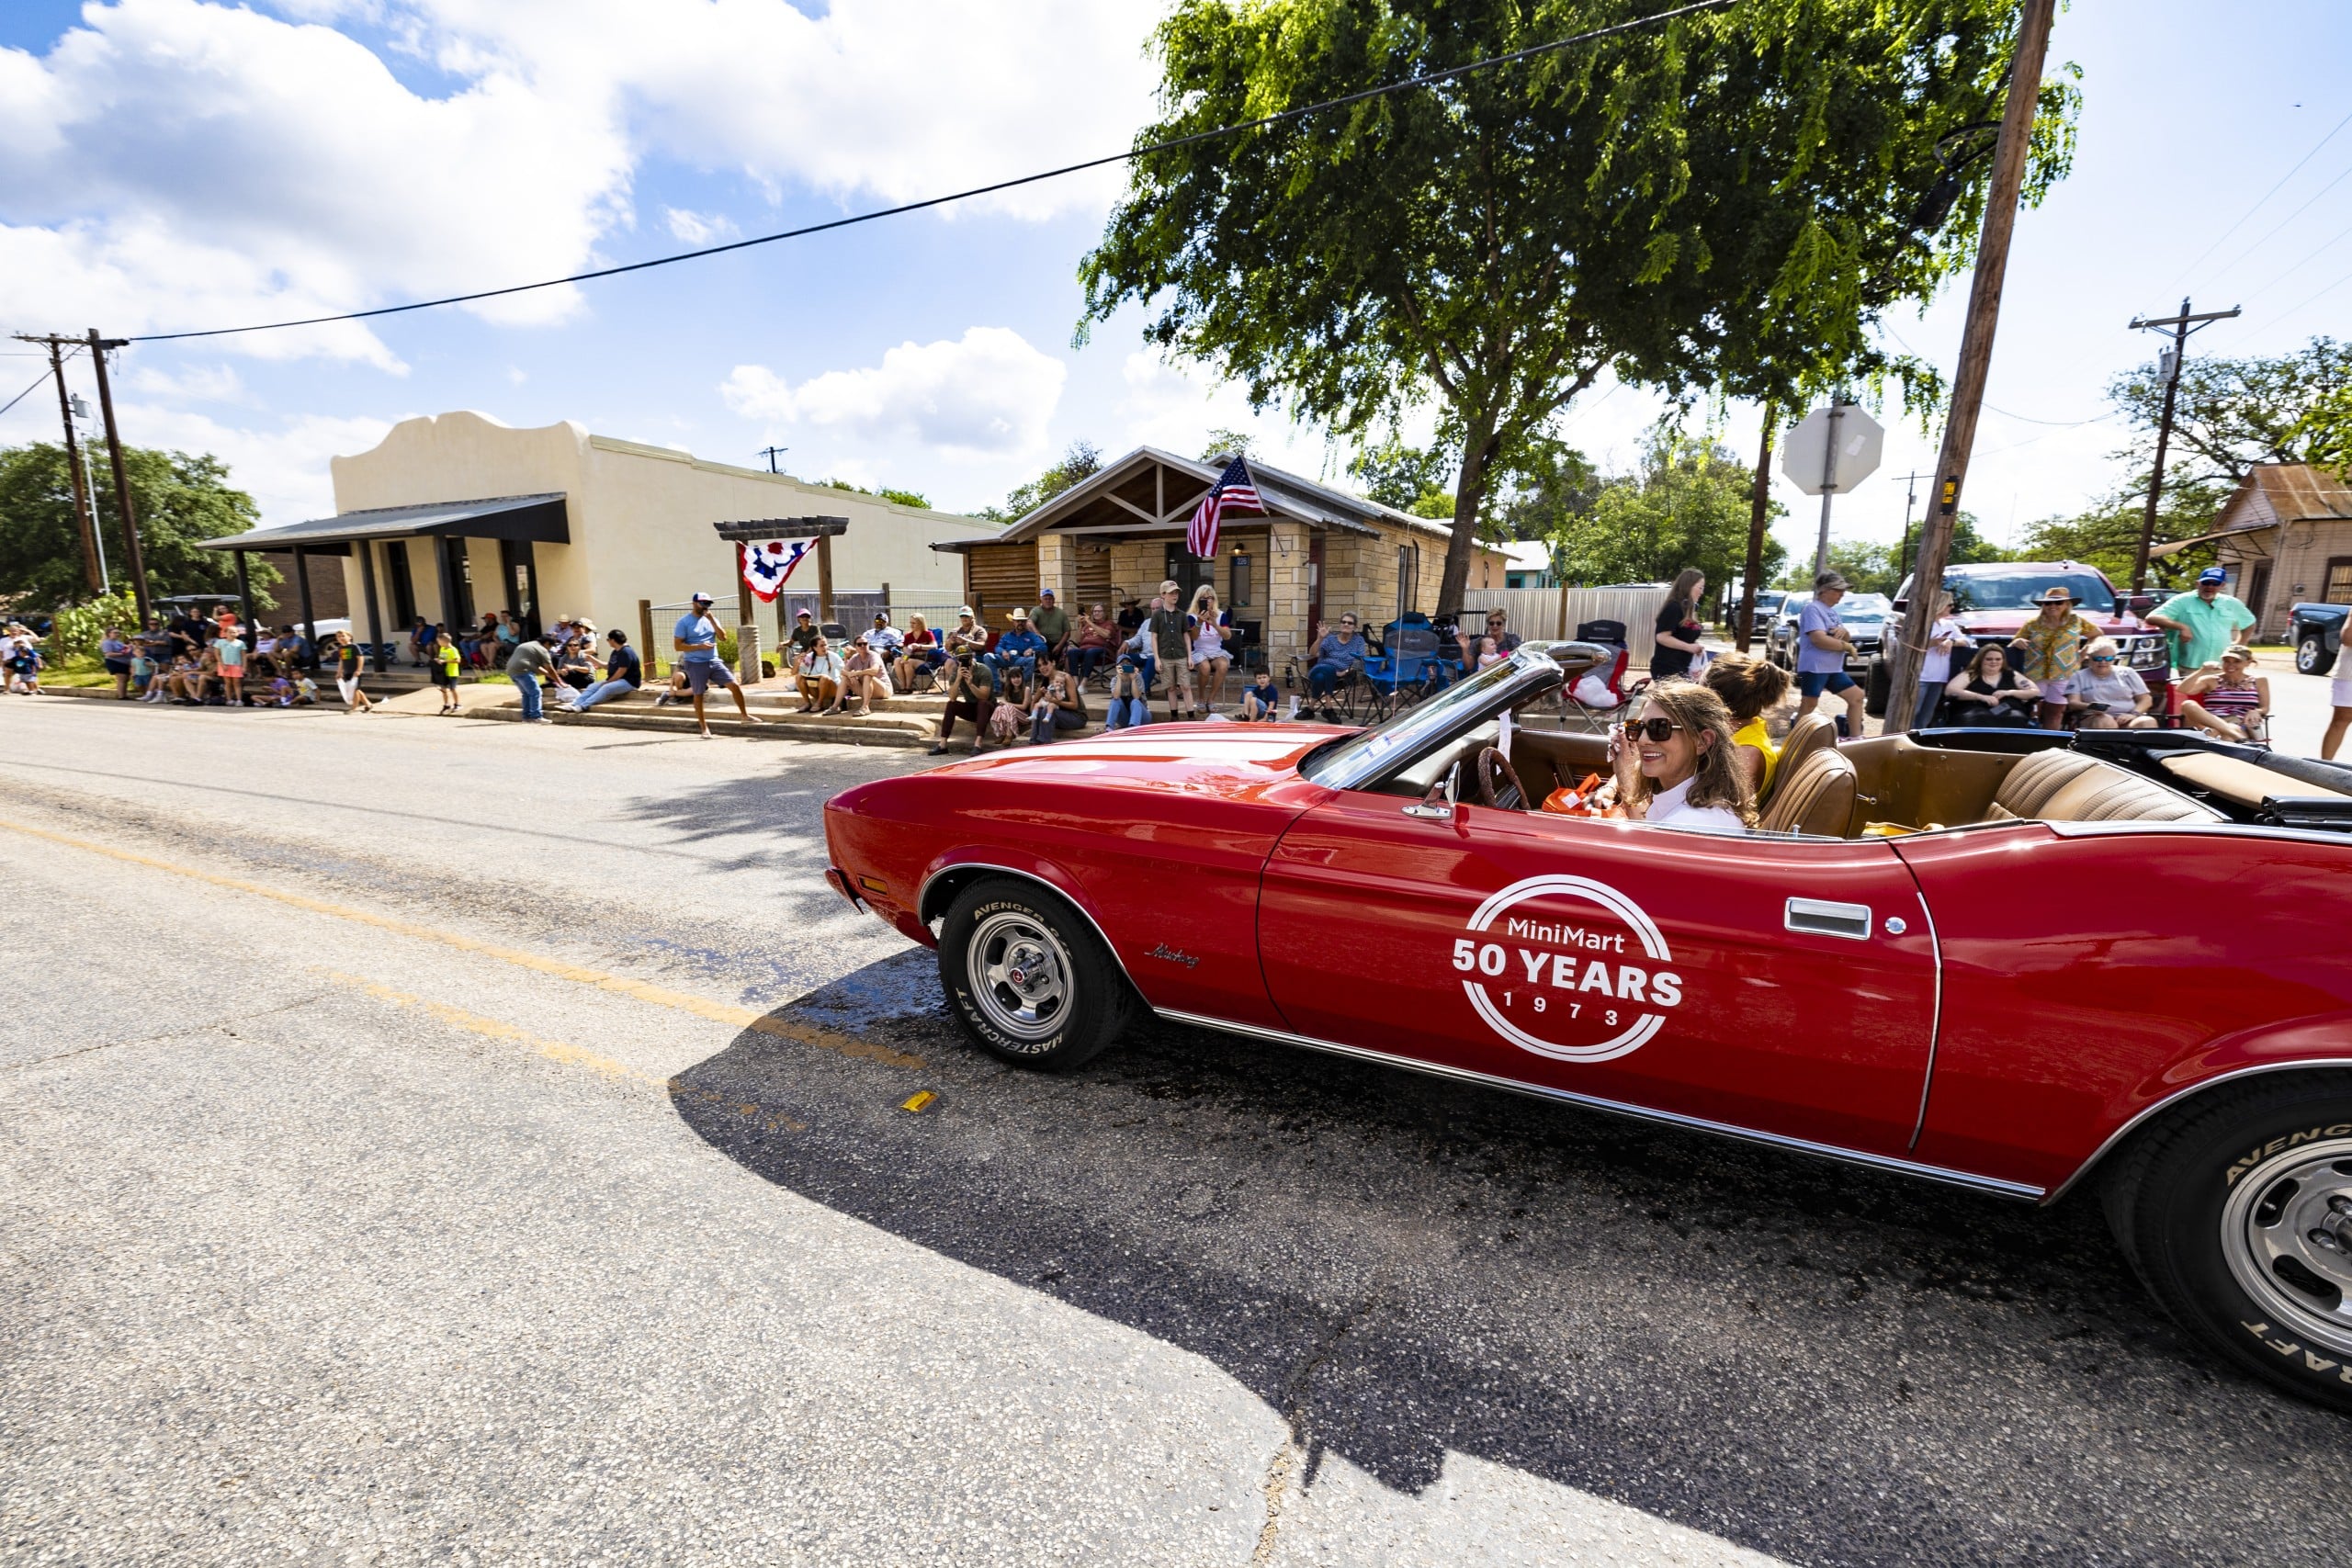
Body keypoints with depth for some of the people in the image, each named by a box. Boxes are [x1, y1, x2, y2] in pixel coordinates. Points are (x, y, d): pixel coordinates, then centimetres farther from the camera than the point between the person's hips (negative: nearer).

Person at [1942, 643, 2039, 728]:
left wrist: (2010, 692, 1)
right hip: (1977, 710, -2)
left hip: (2009, 711, 2)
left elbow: (2036, 692, 21)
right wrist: (1981, 697, -9)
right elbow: (1950, 691, 0)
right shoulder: (1969, 675, 18)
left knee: (2016, 721, -36)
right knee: (1982, 720, -40)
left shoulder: (2011, 675, 27)